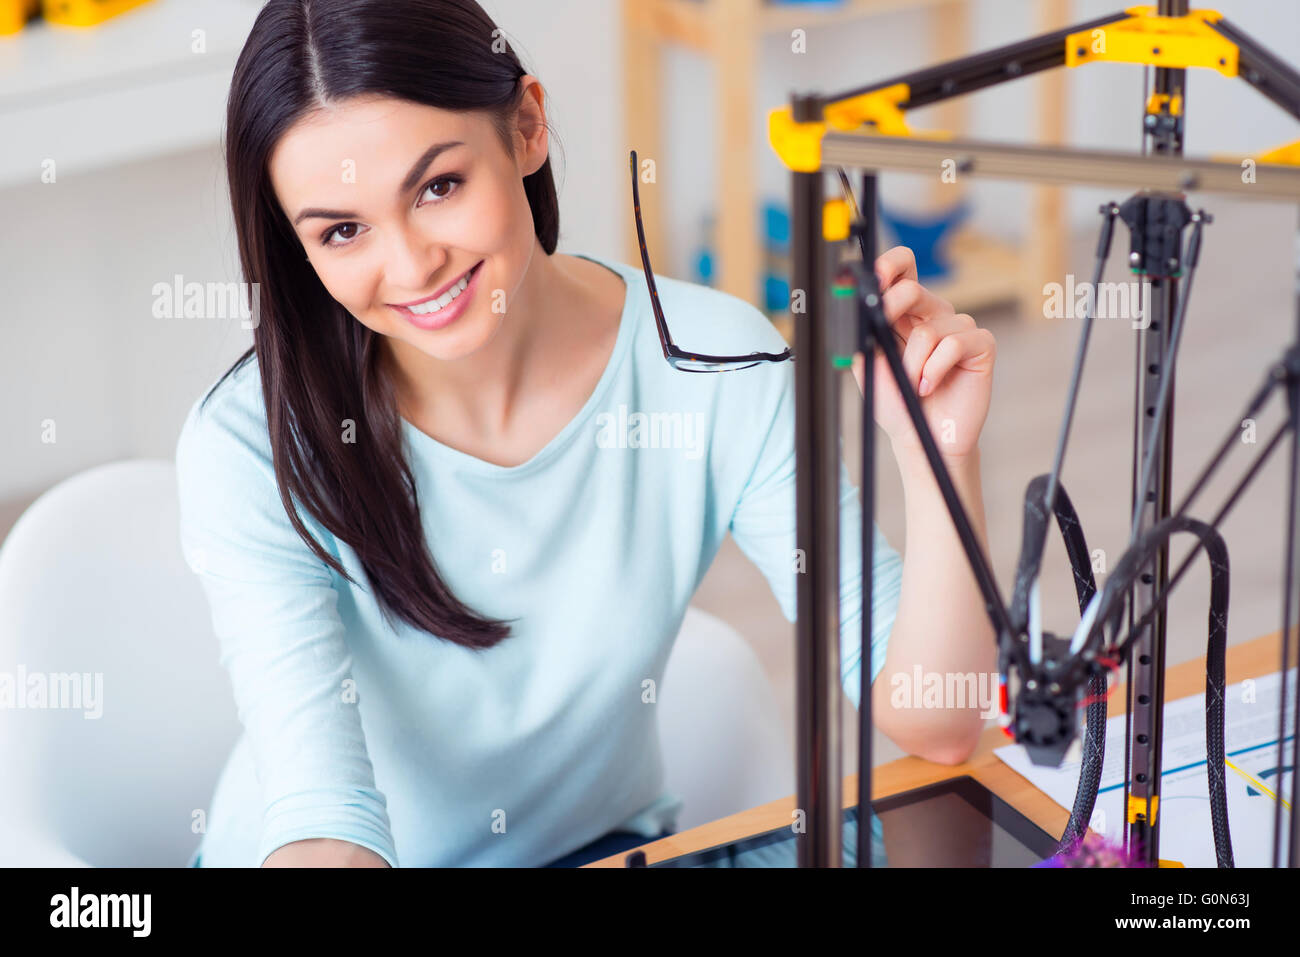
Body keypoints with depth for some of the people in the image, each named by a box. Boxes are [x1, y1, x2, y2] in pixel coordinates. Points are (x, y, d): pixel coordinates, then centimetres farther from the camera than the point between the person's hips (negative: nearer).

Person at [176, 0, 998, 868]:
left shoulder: (714, 365, -16)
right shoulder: (252, 447, -20)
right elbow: (326, 813, -27)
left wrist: (941, 457, -30)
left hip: (603, 843, 1)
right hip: (344, 852, -1)